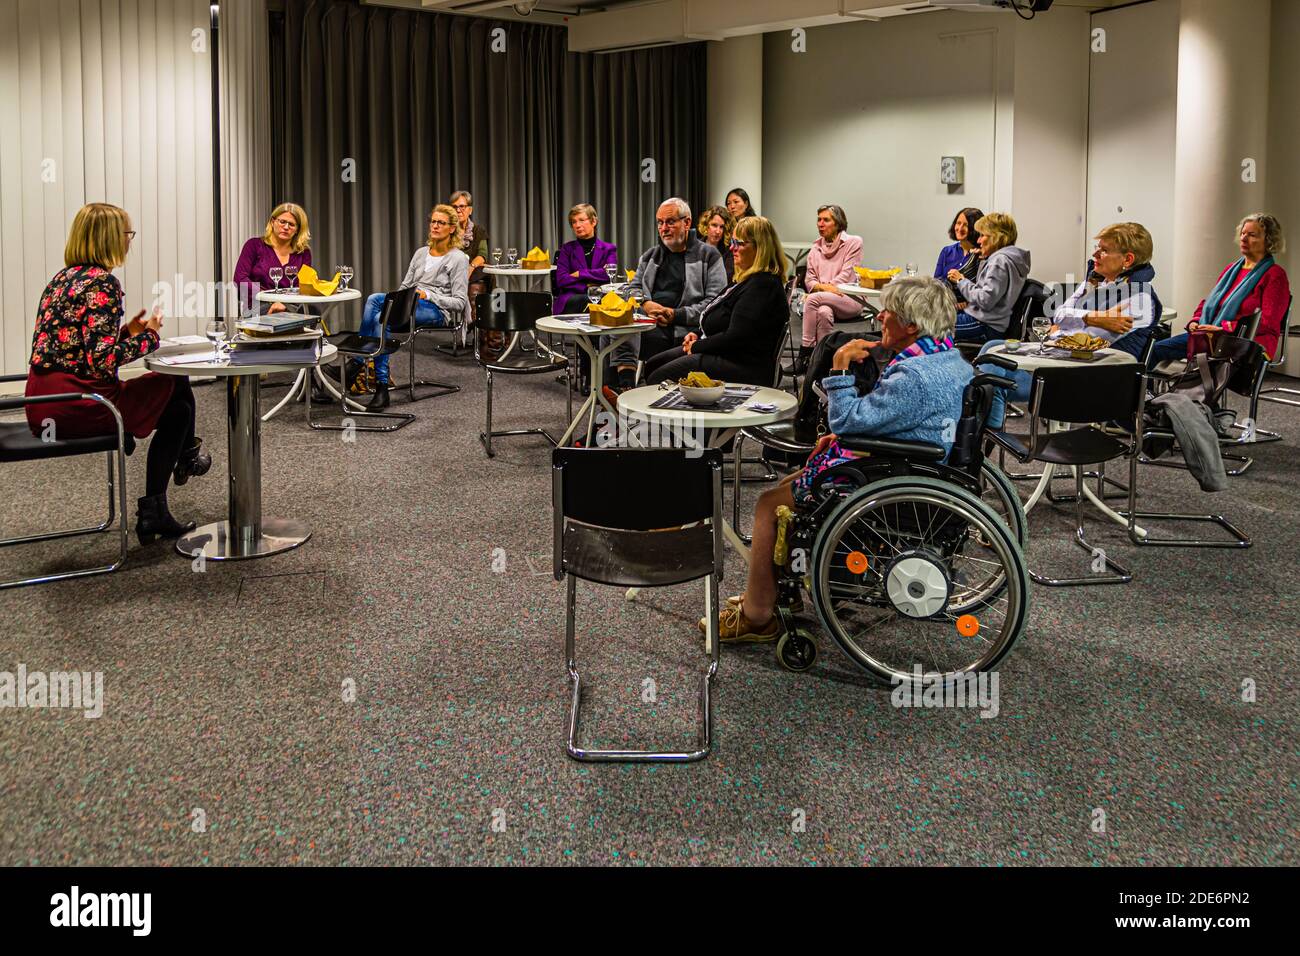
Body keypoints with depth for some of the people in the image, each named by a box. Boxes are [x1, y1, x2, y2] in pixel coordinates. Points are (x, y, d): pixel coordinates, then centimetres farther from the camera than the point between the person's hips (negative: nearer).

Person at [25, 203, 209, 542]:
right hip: (76, 407, -9)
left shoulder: (62, 278, 13)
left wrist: (126, 332, 10)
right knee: (178, 405, 10)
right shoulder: (102, 282, -14)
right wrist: (146, 336, -7)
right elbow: (103, 362, -22)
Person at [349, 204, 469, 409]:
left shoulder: (459, 258, 1)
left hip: (437, 311, -6)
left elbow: (459, 302, -5)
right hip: (410, 306, 6)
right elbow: (405, 285, 22)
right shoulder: (421, 253, 22)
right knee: (374, 299, -28)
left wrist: (428, 295, -16)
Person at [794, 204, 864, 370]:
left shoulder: (853, 242, 4)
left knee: (814, 299, -31)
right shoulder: (816, 248, 18)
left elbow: (846, 275, -5)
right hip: (825, 300, 3)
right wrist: (824, 286, -13)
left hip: (850, 299, -3)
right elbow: (809, 280, 10)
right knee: (824, 312, -36)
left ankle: (805, 353, -30)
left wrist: (822, 288, -14)